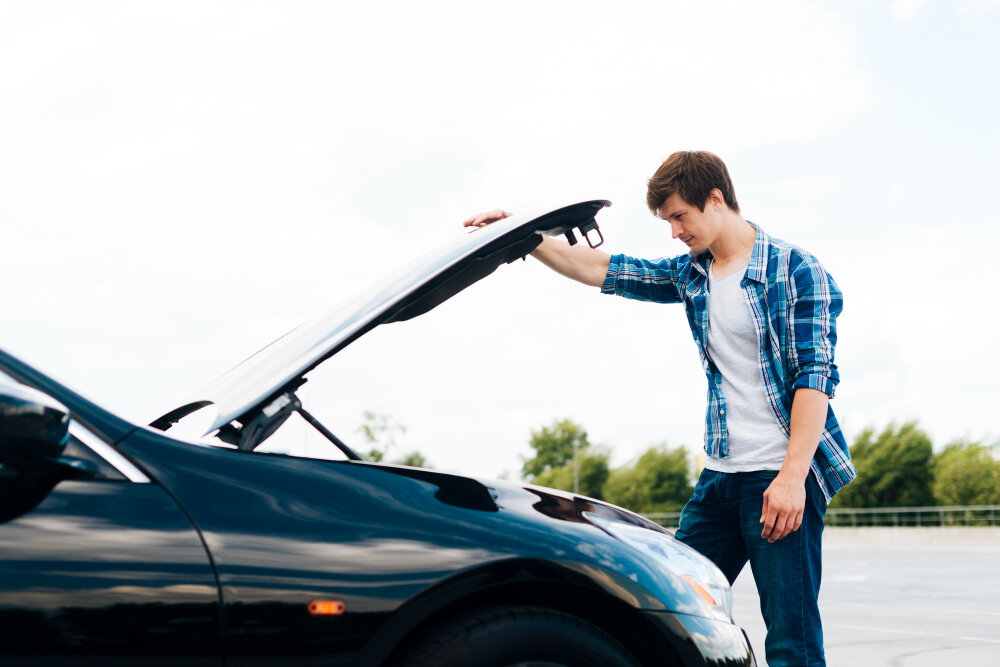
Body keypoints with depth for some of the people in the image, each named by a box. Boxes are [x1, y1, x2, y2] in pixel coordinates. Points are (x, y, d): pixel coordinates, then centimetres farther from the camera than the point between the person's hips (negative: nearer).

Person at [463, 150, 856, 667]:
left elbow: (816, 375, -12)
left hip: (781, 476, -6)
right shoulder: (691, 274, 14)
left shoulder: (795, 270, -5)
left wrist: (792, 476, -20)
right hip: (719, 474, 7)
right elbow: (597, 269, 14)